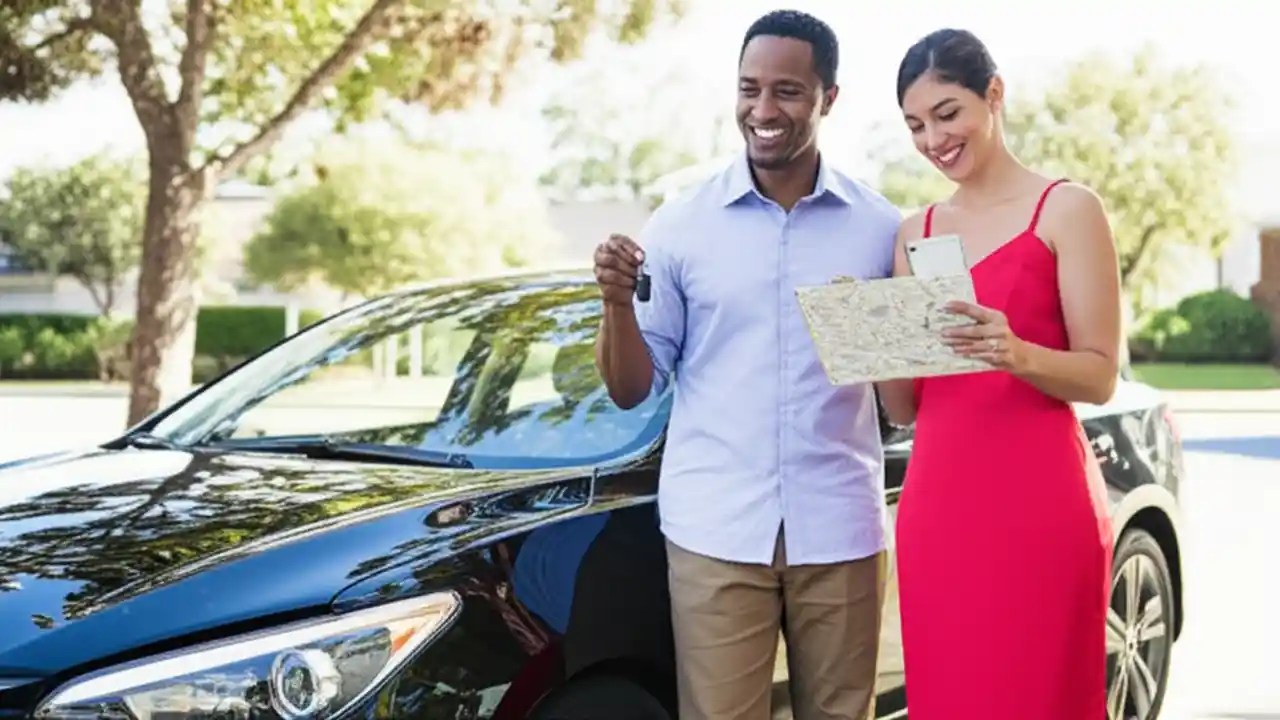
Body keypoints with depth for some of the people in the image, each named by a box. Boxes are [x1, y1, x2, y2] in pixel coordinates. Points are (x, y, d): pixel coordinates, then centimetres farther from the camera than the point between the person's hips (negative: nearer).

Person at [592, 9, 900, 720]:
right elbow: (632, 390, 3)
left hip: (839, 529, 1)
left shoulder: (880, 227, 4)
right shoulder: (680, 224, 2)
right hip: (715, 529, -1)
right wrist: (618, 303, -13)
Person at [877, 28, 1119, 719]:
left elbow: (1101, 375, -4)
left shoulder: (1066, 209, 0)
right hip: (937, 504, 5)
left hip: (1038, 502, -5)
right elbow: (903, 408, 13)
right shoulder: (915, 233, 14)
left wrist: (1017, 355, -23)